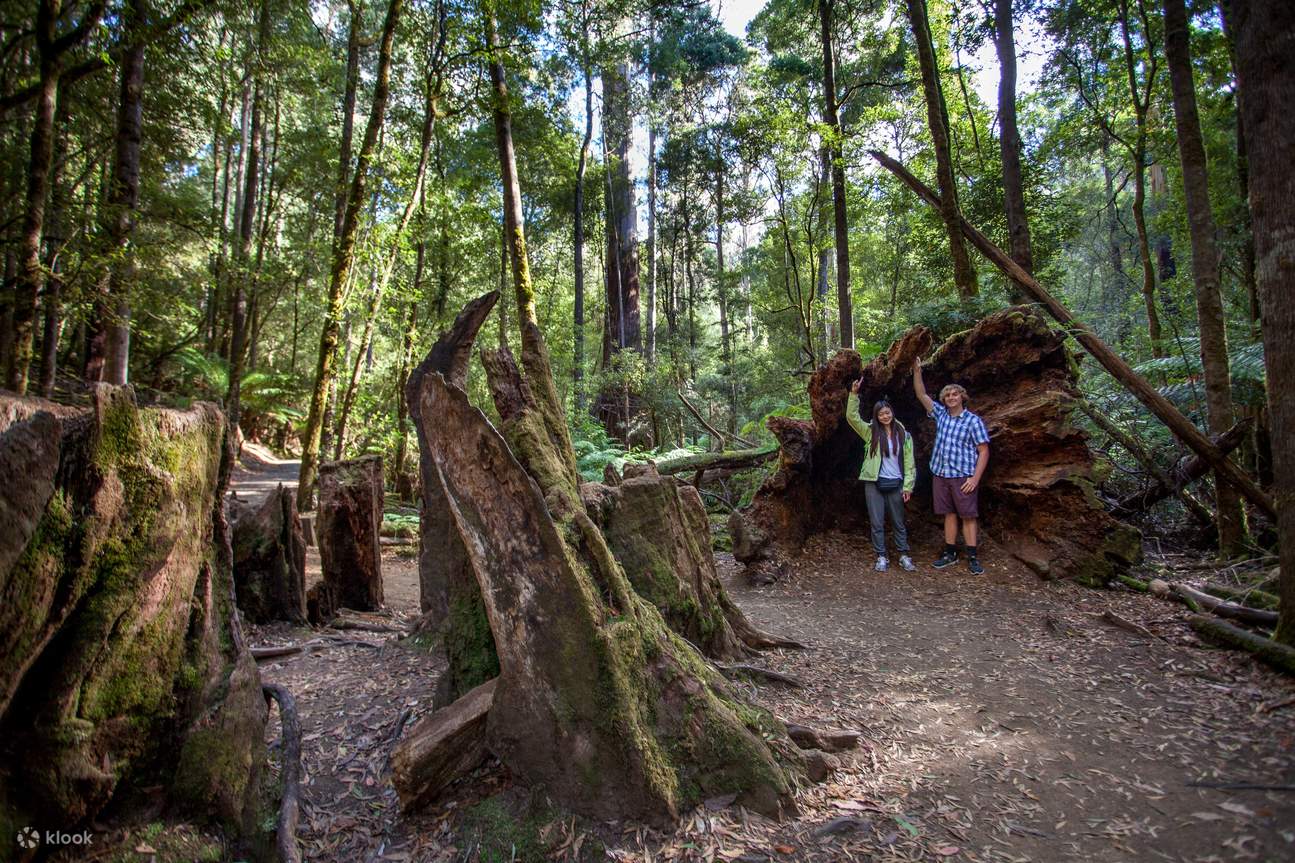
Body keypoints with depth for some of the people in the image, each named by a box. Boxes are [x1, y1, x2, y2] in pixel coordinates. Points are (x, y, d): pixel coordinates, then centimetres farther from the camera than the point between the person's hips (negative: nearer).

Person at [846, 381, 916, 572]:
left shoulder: (903, 435, 4)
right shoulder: (871, 432, 3)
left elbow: (909, 462, 4)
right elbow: (852, 417, -7)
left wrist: (908, 486, -2)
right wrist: (854, 394, -17)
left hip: (895, 484, 1)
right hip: (874, 484, 0)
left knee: (898, 522, 11)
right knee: (877, 522, 3)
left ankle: (904, 556, 21)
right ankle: (881, 557, 12)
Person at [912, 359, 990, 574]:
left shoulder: (973, 421, -5)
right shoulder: (941, 414, 8)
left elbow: (984, 452, -7)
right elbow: (921, 394, 9)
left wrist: (975, 478, -15)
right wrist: (917, 371, -2)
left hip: (963, 476, -4)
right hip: (940, 475, 4)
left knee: (968, 516, 0)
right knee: (949, 514, 10)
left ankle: (972, 557, 6)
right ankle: (950, 554, 16)